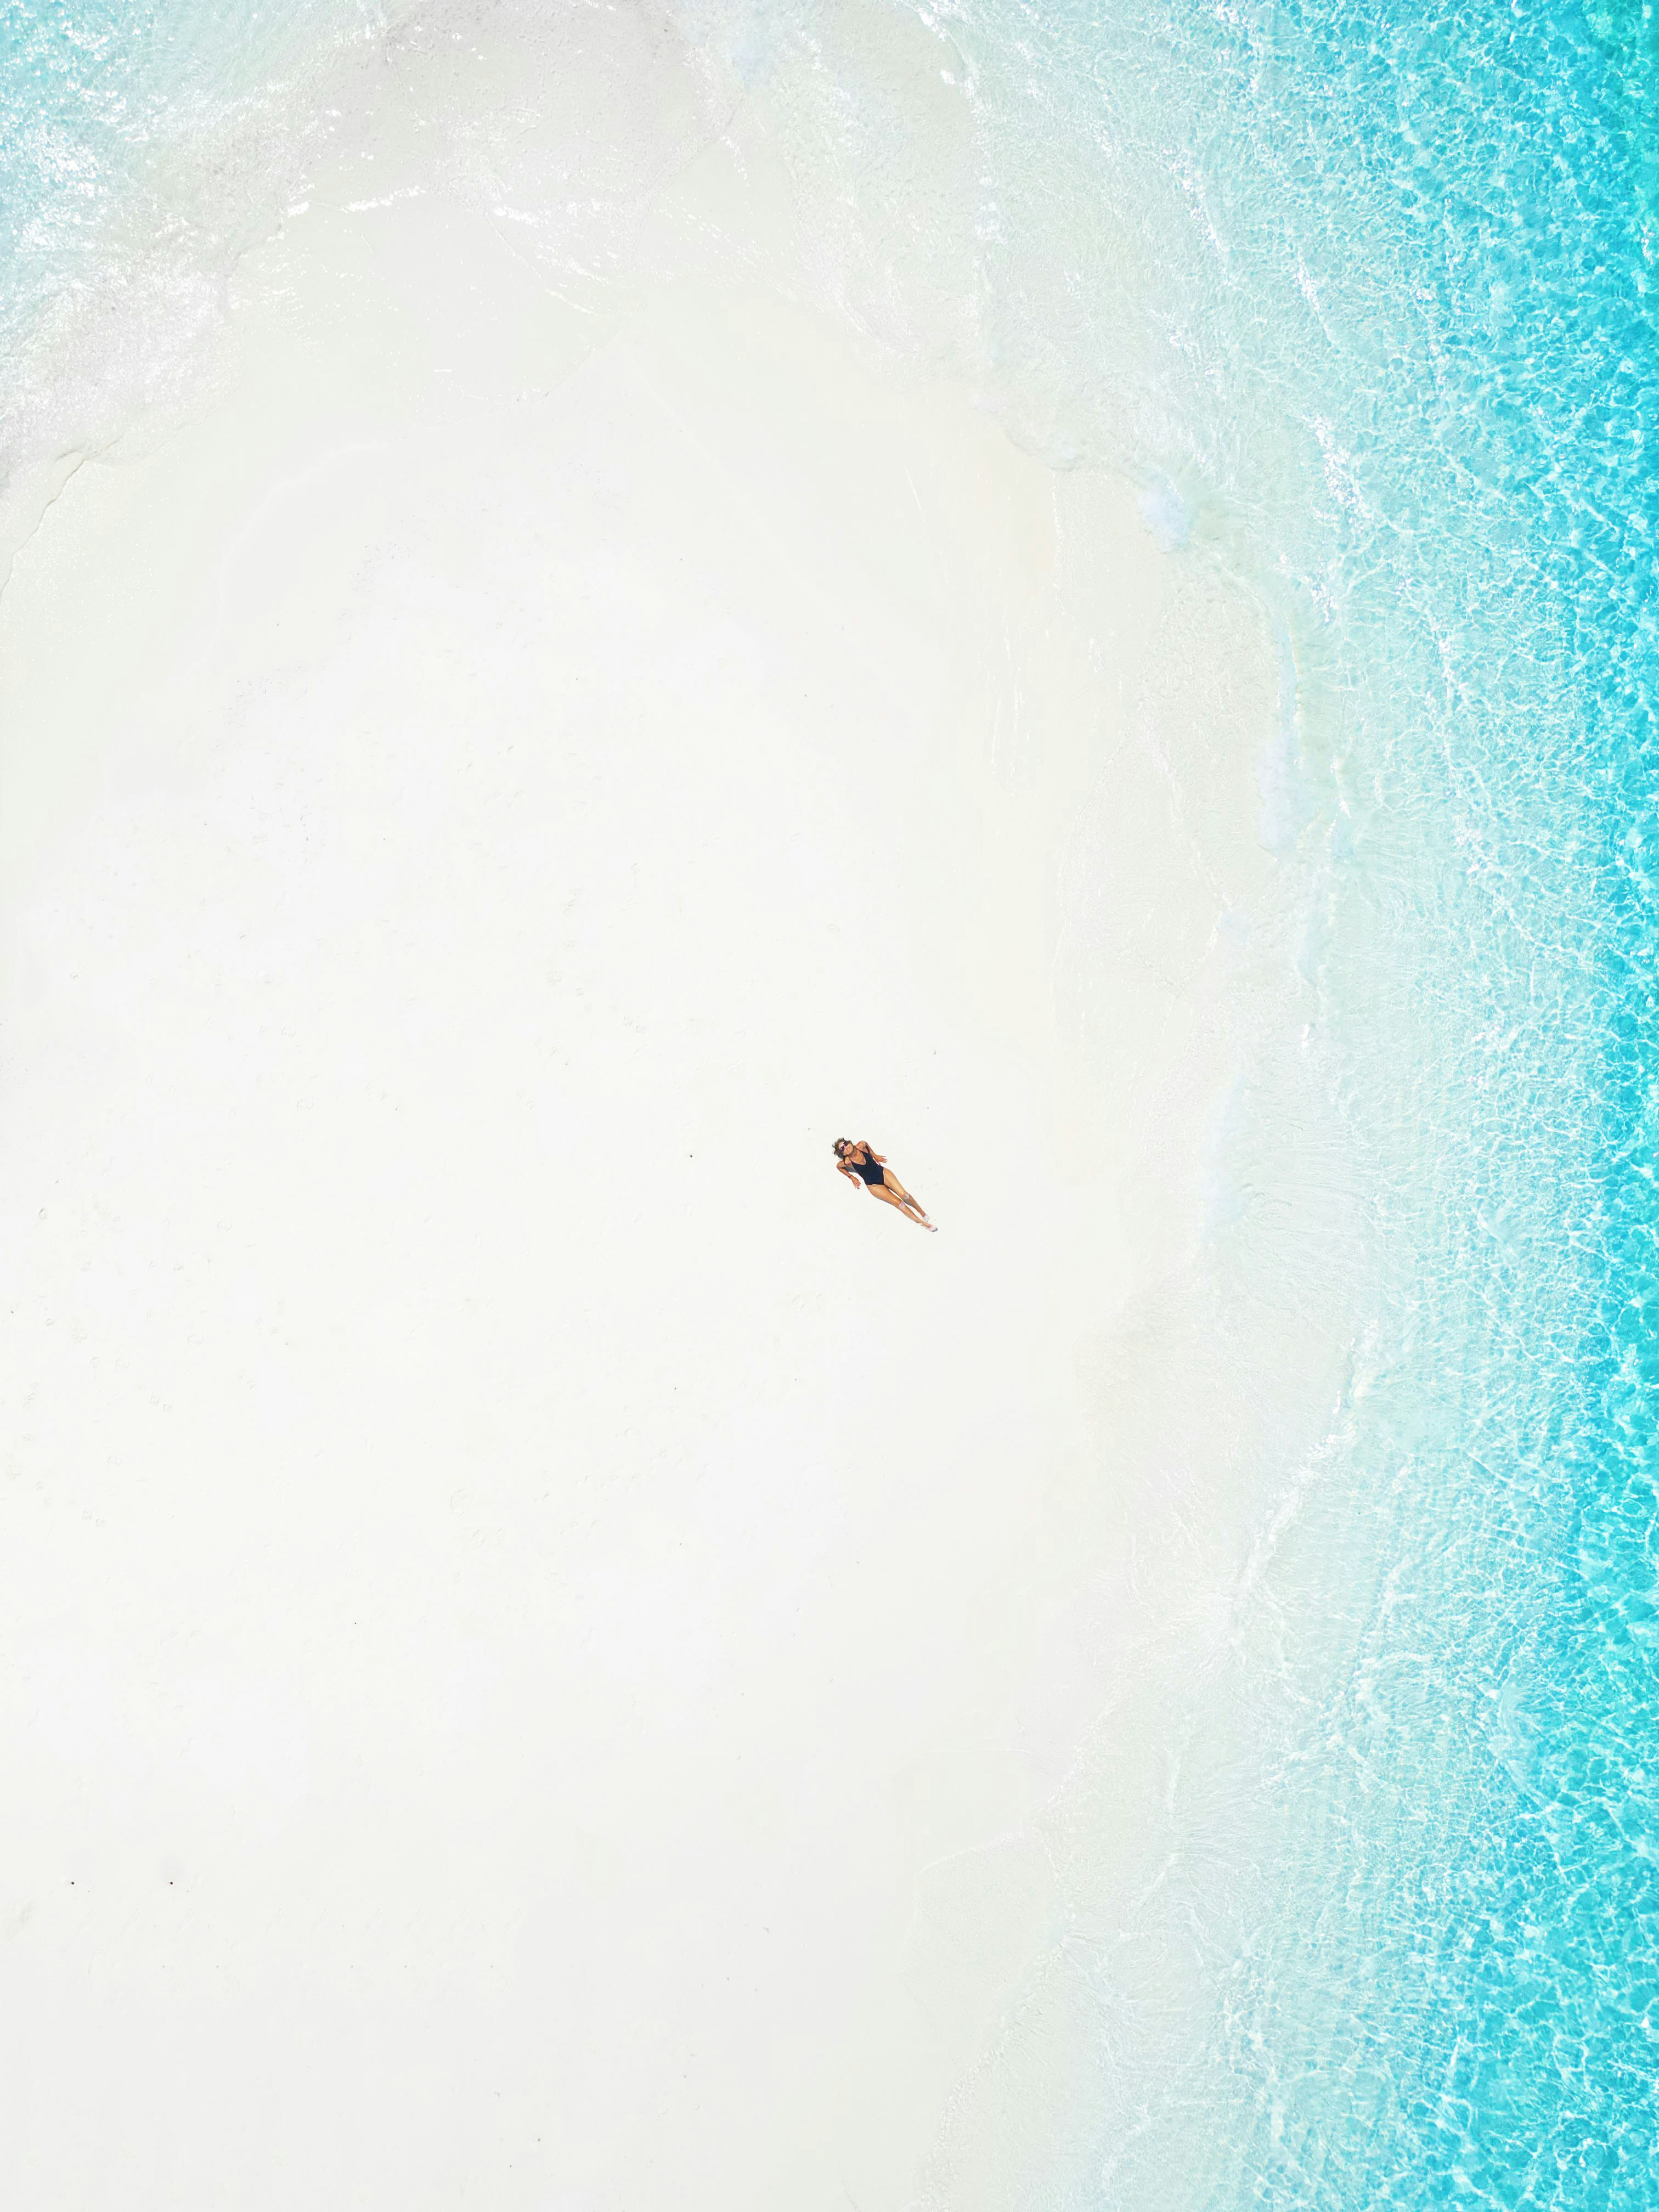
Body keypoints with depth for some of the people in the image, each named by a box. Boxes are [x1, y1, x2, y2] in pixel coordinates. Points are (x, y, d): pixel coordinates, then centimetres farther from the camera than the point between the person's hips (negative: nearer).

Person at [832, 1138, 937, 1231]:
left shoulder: (861, 1146, -13)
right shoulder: (848, 1161, -19)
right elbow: (838, 1166, 4)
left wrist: (875, 1155, 11)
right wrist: (852, 1178, 7)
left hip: (883, 1173, 2)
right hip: (873, 1185, -2)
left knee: (904, 1194, -14)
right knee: (898, 1202, -10)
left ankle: (922, 1212, 10)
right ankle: (922, 1223, -2)